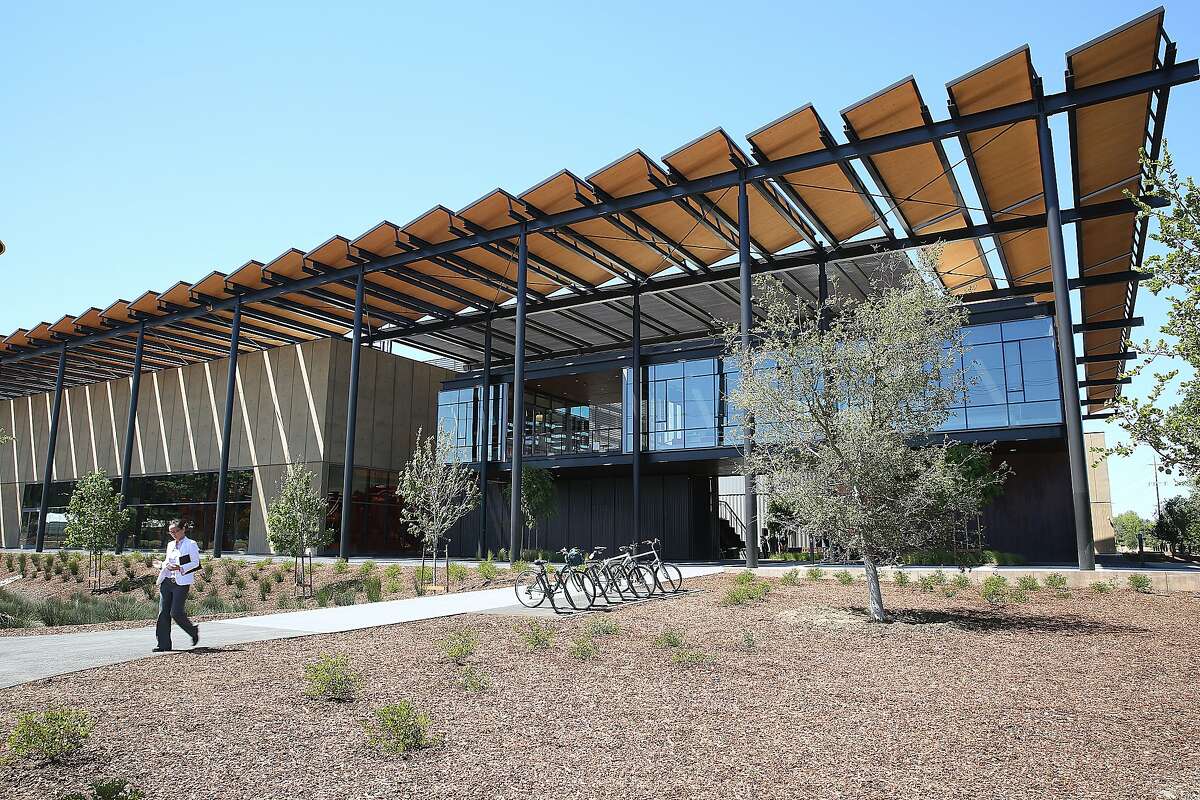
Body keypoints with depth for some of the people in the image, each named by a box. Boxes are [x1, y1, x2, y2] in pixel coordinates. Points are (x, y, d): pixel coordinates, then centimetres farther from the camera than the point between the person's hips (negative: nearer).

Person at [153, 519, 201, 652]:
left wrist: (180, 568, -20)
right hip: (167, 581, 7)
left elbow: (196, 563, -7)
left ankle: (193, 631, 15)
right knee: (163, 612, 1)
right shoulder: (170, 545, 18)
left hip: (181, 583, -6)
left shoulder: (191, 544, -2)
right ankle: (163, 644, 6)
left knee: (176, 612, -11)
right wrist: (162, 565, 3)